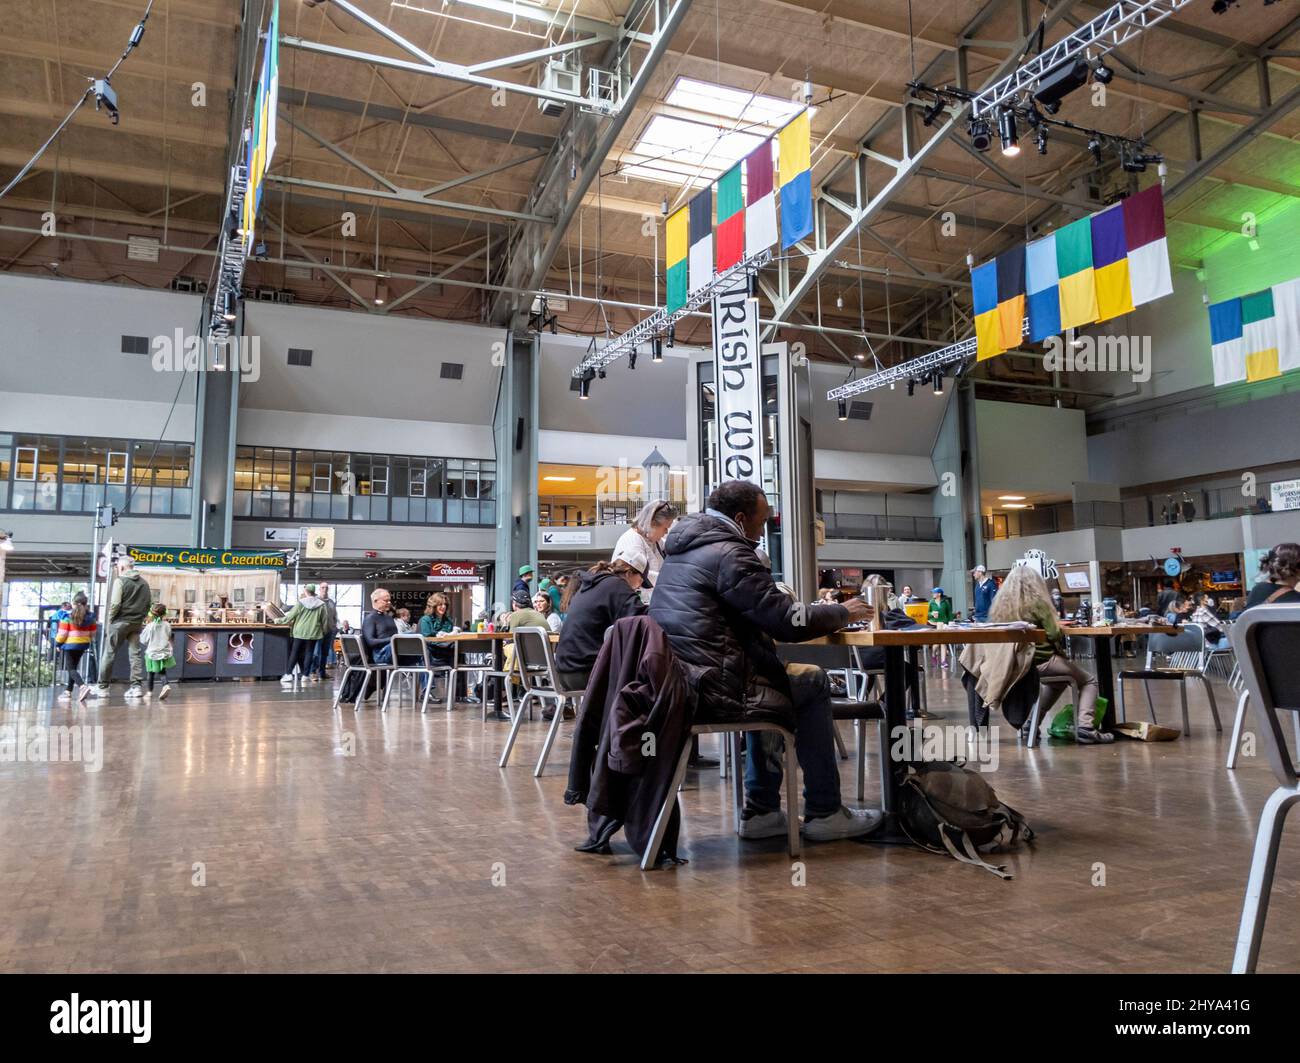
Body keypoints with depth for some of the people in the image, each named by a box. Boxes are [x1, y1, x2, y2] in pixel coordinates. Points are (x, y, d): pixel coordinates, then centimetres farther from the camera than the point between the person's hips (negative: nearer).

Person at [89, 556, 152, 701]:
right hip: (137, 623, 5)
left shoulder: (120, 581, -7)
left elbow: (115, 604, -15)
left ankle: (102, 687, 8)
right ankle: (136, 686, -2)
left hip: (120, 622, -5)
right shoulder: (144, 583, 11)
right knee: (136, 654, 4)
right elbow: (148, 603, 13)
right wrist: (140, 618, 16)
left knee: (109, 653, 3)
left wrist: (110, 619, -2)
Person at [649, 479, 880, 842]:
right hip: (713, 689, -9)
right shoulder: (729, 553, -12)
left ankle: (761, 811, 28)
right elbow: (786, 620, -13)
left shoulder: (682, 549, 18)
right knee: (813, 682, 7)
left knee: (773, 678, 29)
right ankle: (824, 813, 13)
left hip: (675, 682, 10)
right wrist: (843, 612, 3)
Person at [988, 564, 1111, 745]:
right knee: (1088, 682, 15)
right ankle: (1085, 728, -3)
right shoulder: (1037, 603, -10)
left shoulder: (1000, 605, 5)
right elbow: (1054, 635, -9)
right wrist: (1063, 653, 14)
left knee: (1059, 680, 35)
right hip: (1041, 661, -6)